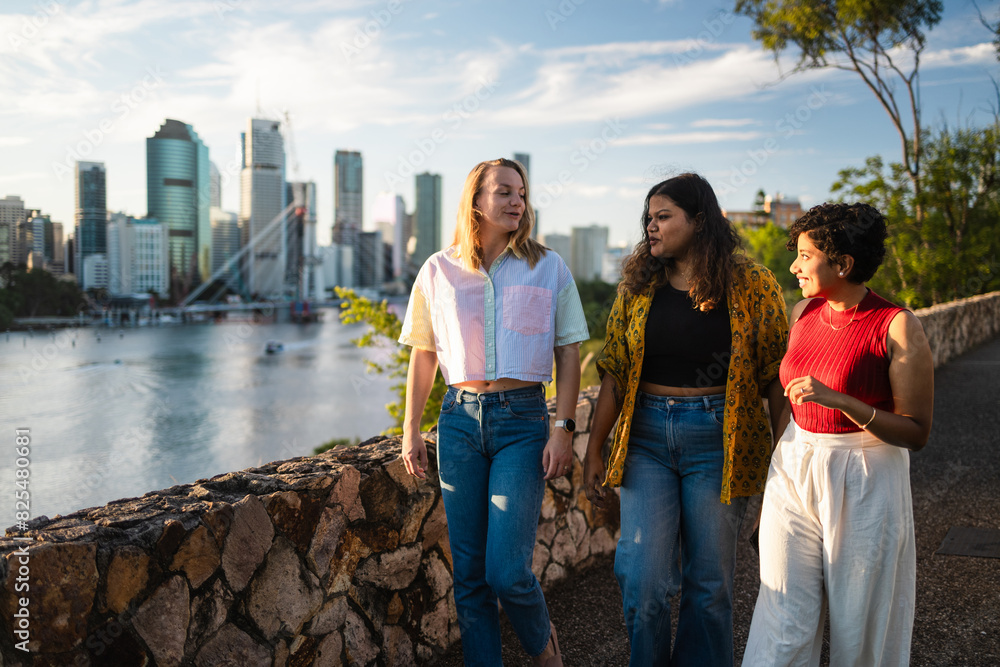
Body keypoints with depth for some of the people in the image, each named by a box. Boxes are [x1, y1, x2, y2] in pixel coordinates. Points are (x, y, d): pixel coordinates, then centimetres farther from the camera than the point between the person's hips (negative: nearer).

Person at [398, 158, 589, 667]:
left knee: (506, 571, -7)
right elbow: (423, 355, 12)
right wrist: (410, 431, 9)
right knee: (469, 572, 7)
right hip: (459, 419, 2)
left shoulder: (548, 269, 3)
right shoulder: (438, 271, 6)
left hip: (523, 420, -2)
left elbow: (568, 356, 4)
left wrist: (563, 430, -4)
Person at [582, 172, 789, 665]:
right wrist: (594, 450, 4)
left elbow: (776, 377, -1)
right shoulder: (637, 285, 5)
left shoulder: (752, 286, -3)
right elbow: (614, 373, 6)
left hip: (717, 441, -2)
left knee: (710, 581, 8)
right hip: (647, 438, 2)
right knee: (644, 579, -1)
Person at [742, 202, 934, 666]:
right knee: (784, 626, 5)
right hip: (793, 471, 4)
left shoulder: (897, 326, -13)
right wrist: (772, 480, 18)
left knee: (859, 628, 11)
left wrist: (838, 399, -26)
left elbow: (916, 433, -13)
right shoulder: (803, 313, 3)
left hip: (864, 482, -4)